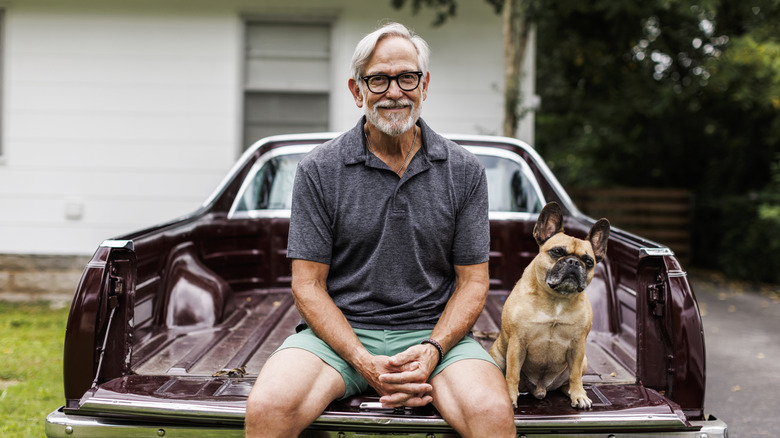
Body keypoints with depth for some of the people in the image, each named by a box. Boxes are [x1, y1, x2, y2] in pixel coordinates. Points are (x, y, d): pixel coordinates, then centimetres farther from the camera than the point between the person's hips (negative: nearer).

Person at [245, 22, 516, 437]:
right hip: (339, 331, 0)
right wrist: (364, 361, -15)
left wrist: (432, 350, -13)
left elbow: (473, 281, 5)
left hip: (436, 330, 0)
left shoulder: (465, 172, 4)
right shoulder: (318, 170, 1)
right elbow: (308, 285, -1)